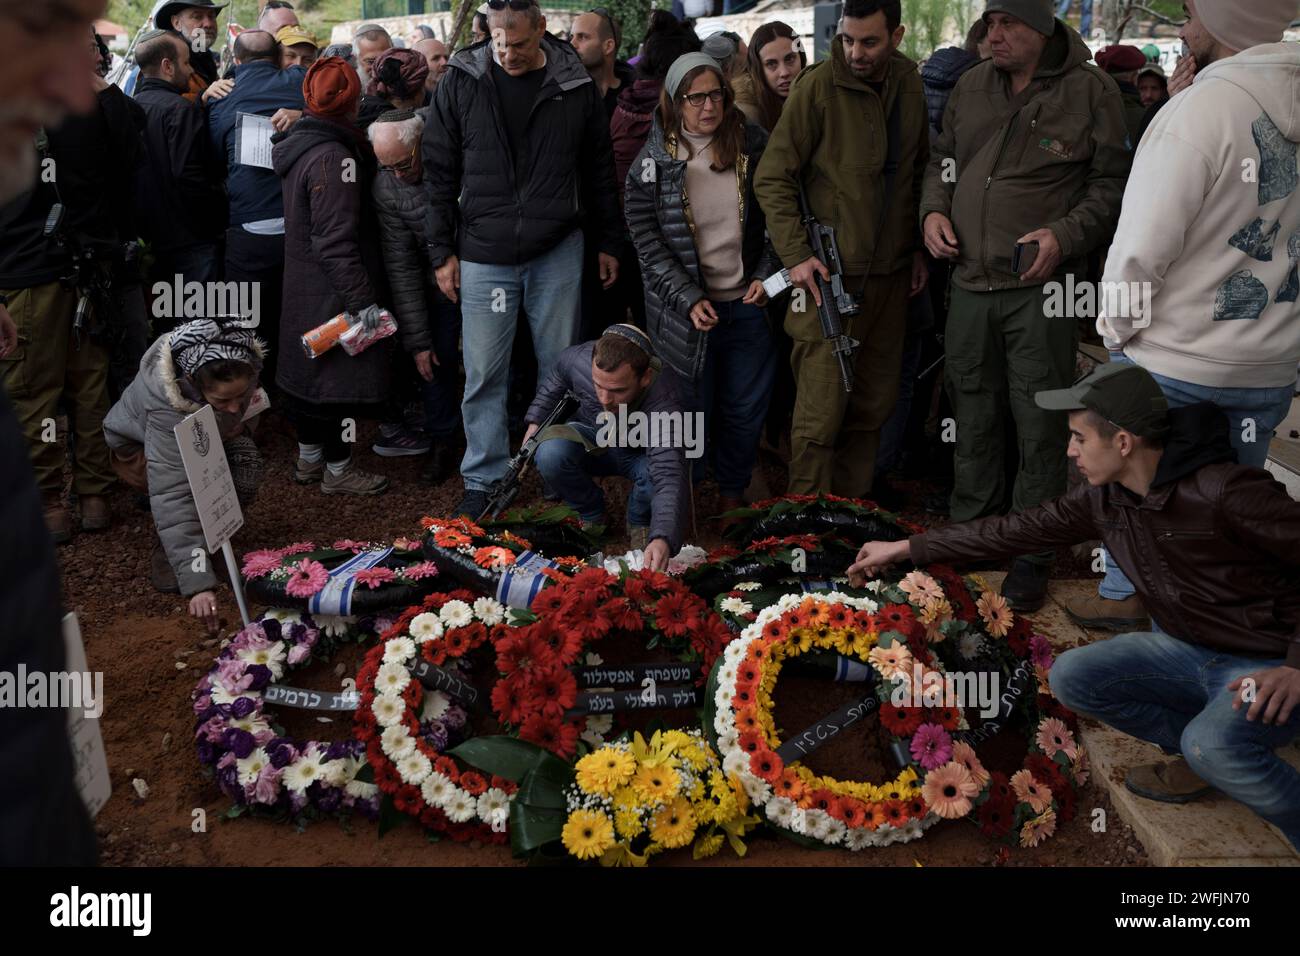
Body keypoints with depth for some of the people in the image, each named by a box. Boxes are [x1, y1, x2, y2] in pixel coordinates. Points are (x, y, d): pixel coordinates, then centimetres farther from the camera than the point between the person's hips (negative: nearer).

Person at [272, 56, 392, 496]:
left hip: (302, 286, 10)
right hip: (332, 293, -10)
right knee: (342, 372, 1)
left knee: (309, 367, 18)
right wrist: (362, 298, -24)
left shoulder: (299, 144, 9)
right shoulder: (333, 156, -21)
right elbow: (336, 240, -25)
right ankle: (337, 469, 12)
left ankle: (309, 457, 32)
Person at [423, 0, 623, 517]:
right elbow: (439, 173, 2)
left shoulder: (575, 85, 0)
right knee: (483, 375, 4)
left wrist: (609, 242, 10)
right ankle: (482, 478, 17)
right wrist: (442, 251, -1)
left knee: (560, 367, 9)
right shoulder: (461, 82, -2)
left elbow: (598, 170, 9)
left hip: (558, 253, 1)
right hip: (483, 255, 0)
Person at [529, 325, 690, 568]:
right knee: (550, 454, -31)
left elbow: (669, 475, -51)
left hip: (639, 454, -2)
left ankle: (639, 522, 0)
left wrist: (663, 540, -66)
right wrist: (534, 421, -3)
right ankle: (592, 515, -1)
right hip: (592, 440, 2)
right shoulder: (577, 359, -28)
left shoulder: (664, 401, -41)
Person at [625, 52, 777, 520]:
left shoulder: (753, 144, 1)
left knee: (746, 410, 9)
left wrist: (766, 275, -4)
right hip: (686, 310, -2)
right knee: (694, 410, 6)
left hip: (748, 303, 2)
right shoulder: (652, 162, -5)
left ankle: (733, 494, 30)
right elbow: (646, 240, -7)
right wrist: (688, 298, -15)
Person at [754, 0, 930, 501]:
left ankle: (853, 506, 24)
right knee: (821, 410, -5)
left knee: (874, 403, 10)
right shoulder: (819, 85, -9)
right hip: (830, 273, -5)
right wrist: (796, 254, -15)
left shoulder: (909, 88, 8)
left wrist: (917, 248, 15)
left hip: (890, 272, 6)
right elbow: (771, 178, -8)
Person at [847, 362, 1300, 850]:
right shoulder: (1105, 497, -5)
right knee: (1071, 677, -6)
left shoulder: (1225, 492, -28)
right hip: (1185, 647, 8)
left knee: (1214, 745, -35)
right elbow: (1017, 529, 3)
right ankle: (1206, 757, 10)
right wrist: (904, 548, 5)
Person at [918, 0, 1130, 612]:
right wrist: (934, 209, 4)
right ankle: (972, 522, 31)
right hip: (970, 281, 5)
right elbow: (943, 159, 23)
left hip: (1042, 287, -5)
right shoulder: (972, 86, 11)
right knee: (972, 410, 14)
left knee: (1039, 424, -1)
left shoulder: (1091, 90, -3)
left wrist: (1066, 235, -17)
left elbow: (1113, 183, -3)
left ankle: (1033, 556, 11)